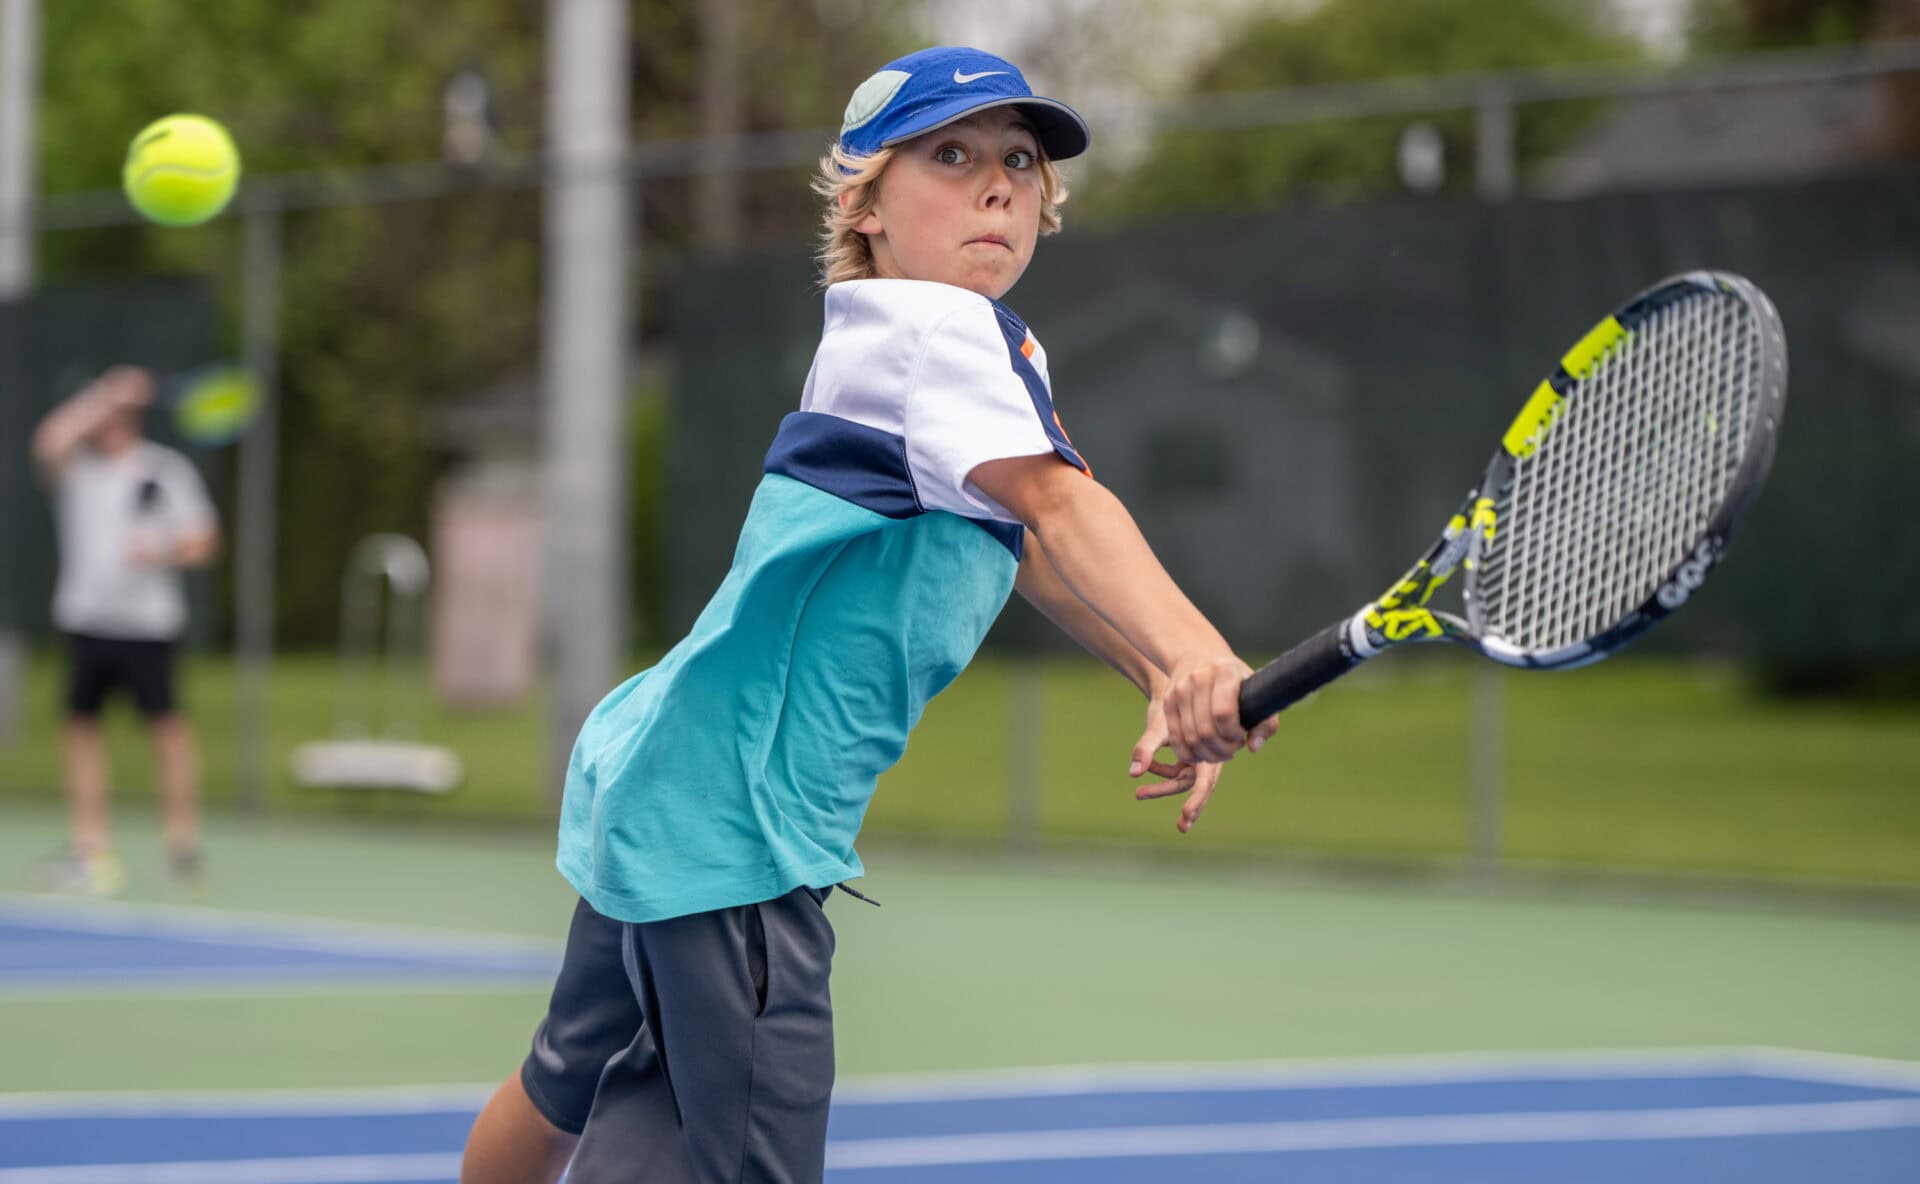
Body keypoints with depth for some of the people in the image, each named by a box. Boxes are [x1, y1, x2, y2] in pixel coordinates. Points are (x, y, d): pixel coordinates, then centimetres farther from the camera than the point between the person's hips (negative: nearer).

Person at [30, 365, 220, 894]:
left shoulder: (167, 469, 1)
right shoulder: (75, 467, 7)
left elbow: (203, 541, 0)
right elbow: (50, 441, -15)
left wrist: (163, 552, -20)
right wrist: (106, 394, -13)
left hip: (147, 624, -3)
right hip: (84, 620, 3)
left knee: (165, 722, -3)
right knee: (80, 726, 1)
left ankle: (182, 839, 7)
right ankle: (92, 848, 5)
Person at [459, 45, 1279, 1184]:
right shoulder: (926, 323, -18)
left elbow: (1034, 553, 19)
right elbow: (1056, 503, -36)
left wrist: (1171, 684, 0)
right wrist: (1196, 657, -52)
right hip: (734, 824, -11)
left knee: (570, 1087, 28)